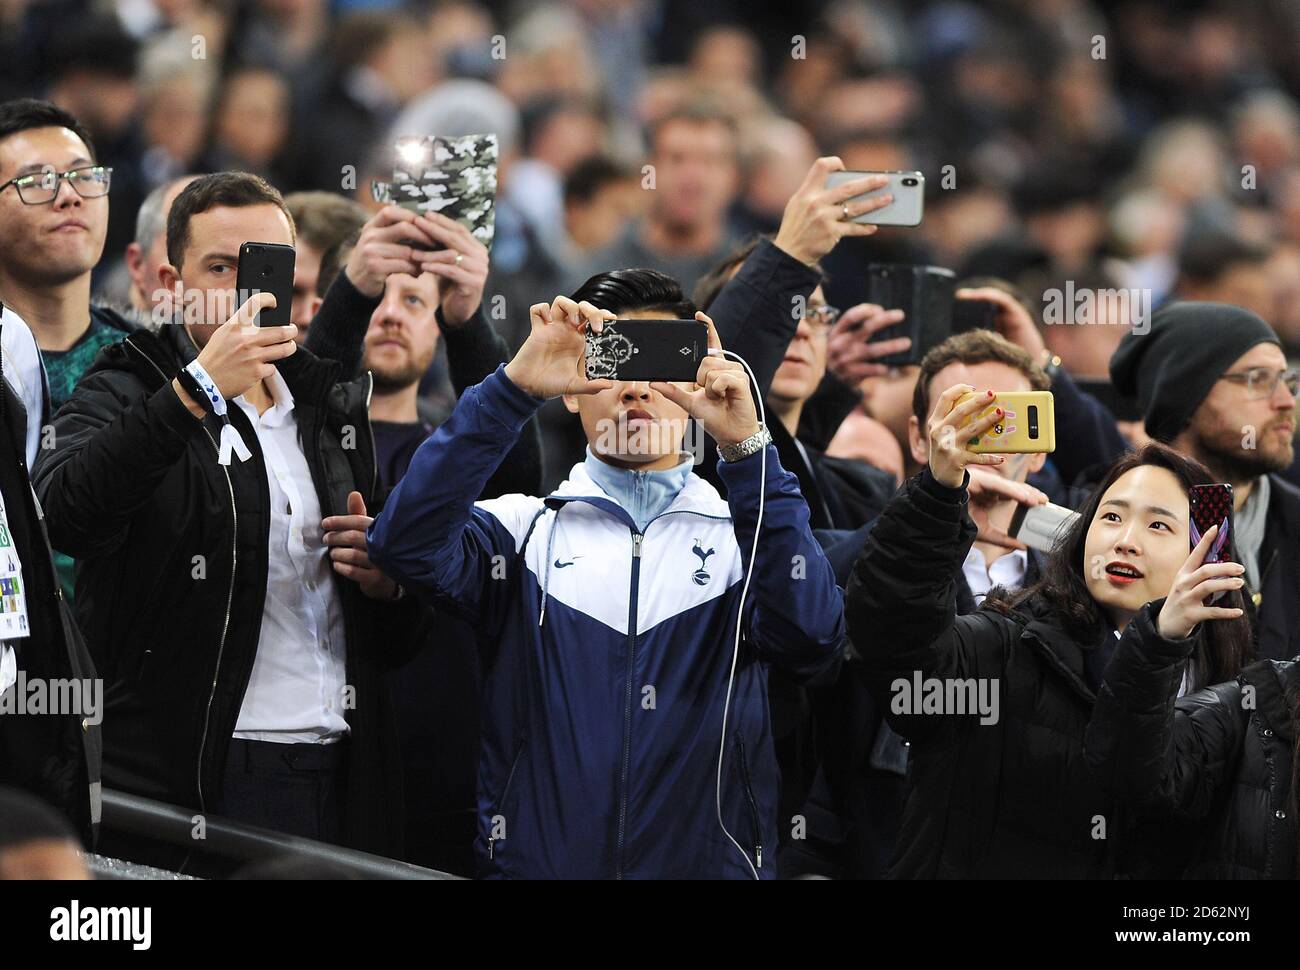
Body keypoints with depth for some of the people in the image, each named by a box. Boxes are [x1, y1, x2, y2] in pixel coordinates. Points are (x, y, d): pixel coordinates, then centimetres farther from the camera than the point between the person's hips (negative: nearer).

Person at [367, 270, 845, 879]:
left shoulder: (744, 534, 11)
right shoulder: (523, 530, 11)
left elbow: (810, 638, -9)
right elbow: (408, 545, -8)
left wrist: (745, 447, -15)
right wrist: (514, 389, -14)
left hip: (710, 864, 0)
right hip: (538, 864, 0)